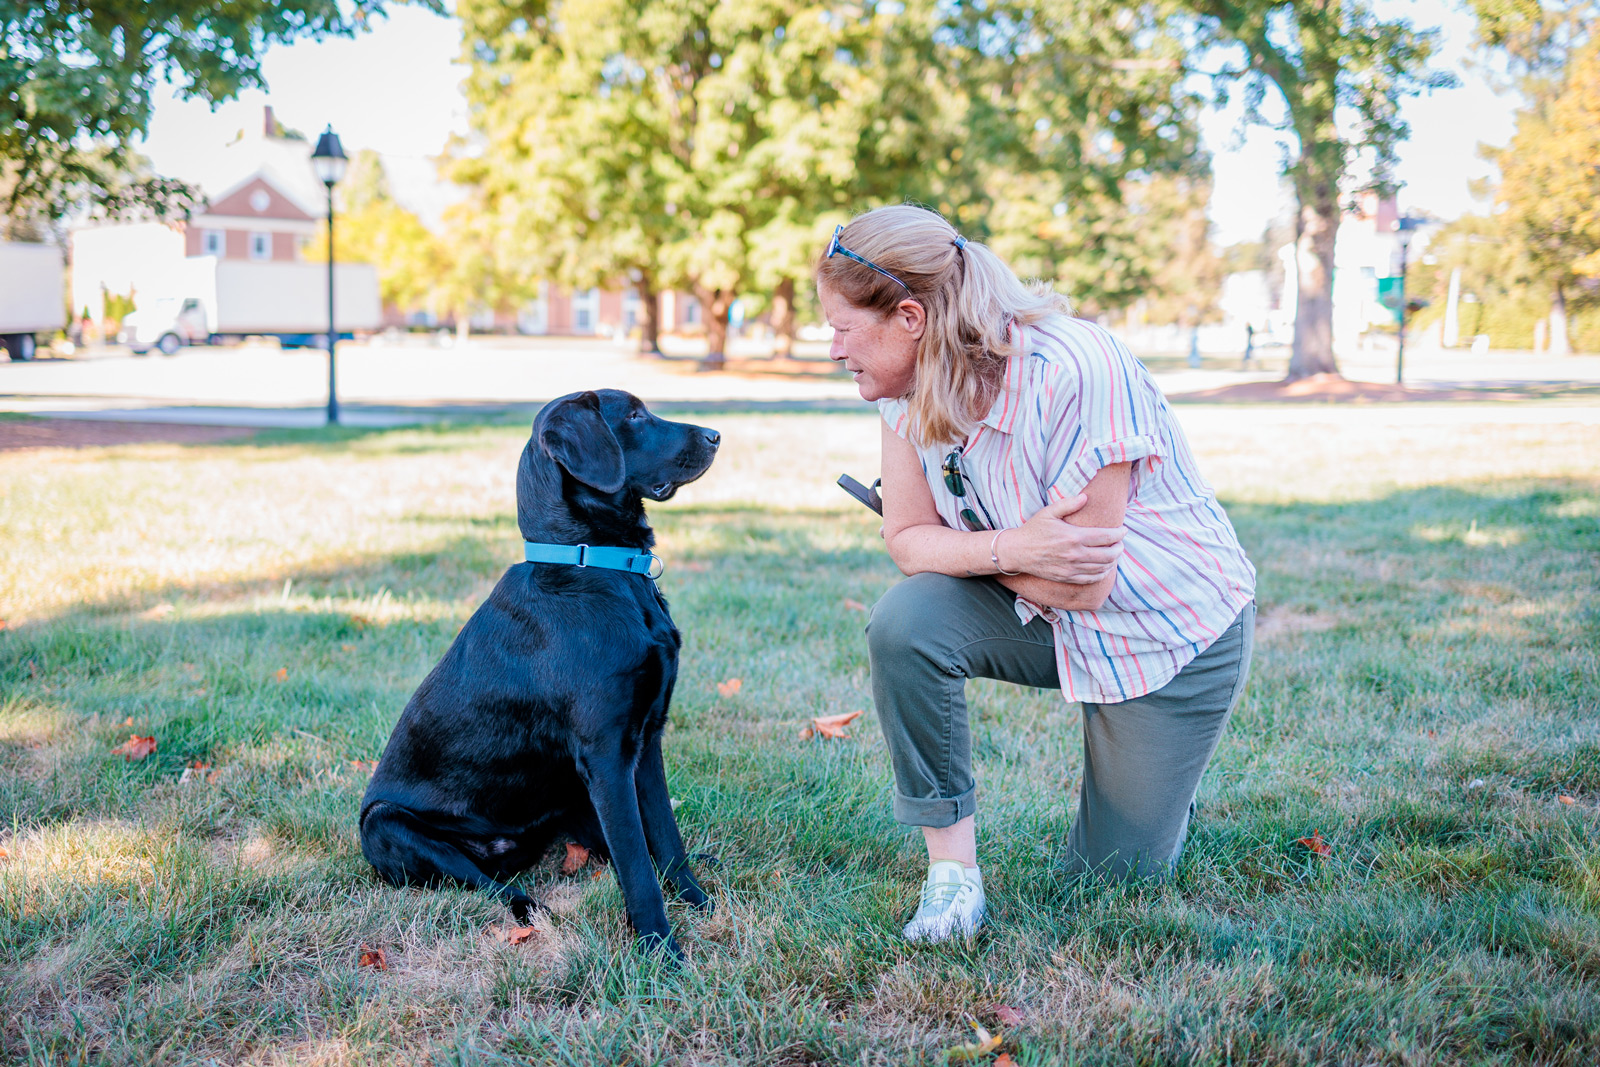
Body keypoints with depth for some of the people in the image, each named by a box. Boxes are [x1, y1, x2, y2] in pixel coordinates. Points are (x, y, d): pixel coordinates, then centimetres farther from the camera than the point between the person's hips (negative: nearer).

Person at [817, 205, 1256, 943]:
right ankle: (951, 869, -12)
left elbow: (1086, 584, -28)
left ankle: (1161, 782, 36)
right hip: (1039, 615, 5)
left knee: (1109, 876, 2)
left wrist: (964, 549, -14)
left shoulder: (1075, 373, -32)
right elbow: (906, 540, -9)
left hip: (1168, 627, -5)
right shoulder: (911, 382, -11)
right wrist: (1008, 549, -28)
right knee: (903, 623, -26)